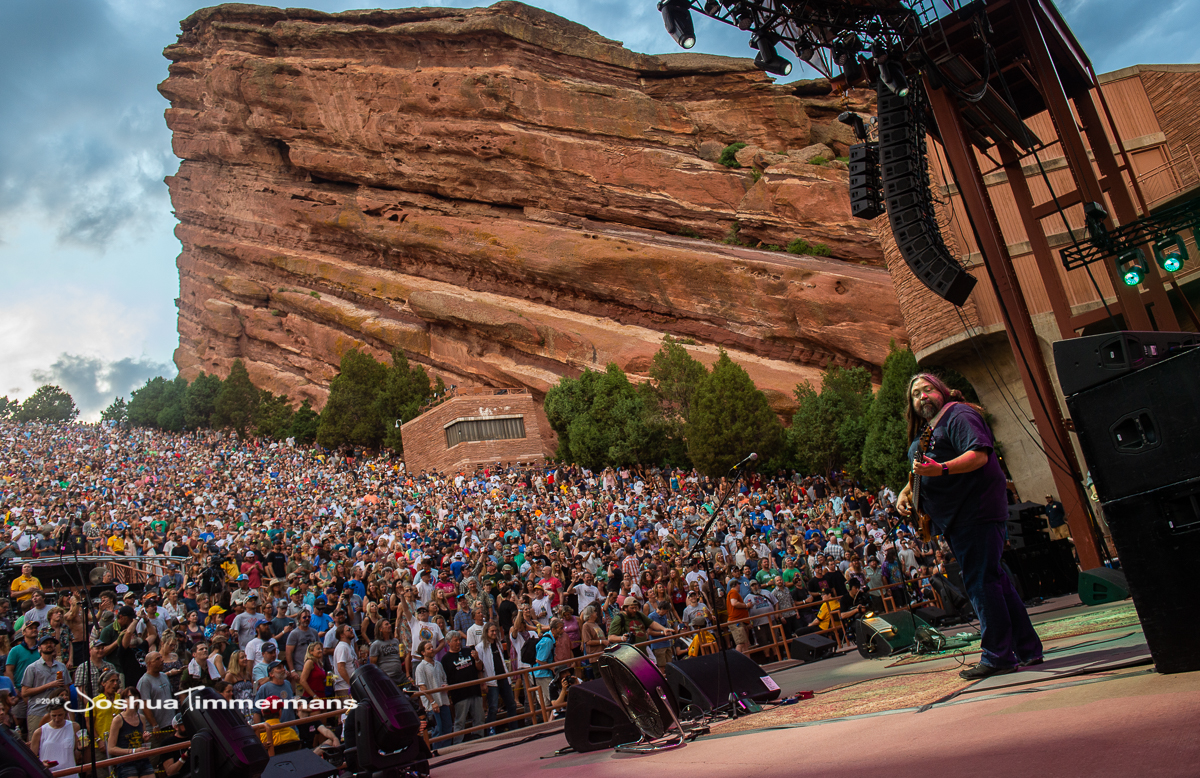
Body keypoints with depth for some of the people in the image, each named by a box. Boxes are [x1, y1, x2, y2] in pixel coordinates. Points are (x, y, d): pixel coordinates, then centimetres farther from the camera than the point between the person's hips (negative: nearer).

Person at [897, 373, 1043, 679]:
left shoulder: (958, 415, -6)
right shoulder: (928, 430, 22)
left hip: (977, 512, -10)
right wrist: (907, 490, 10)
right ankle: (1028, 648, 19)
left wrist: (941, 469, -35)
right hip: (958, 519, 10)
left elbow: (979, 455, -21)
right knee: (994, 581, 12)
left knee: (981, 582, -10)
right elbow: (921, 472, 30)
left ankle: (998, 655, -5)